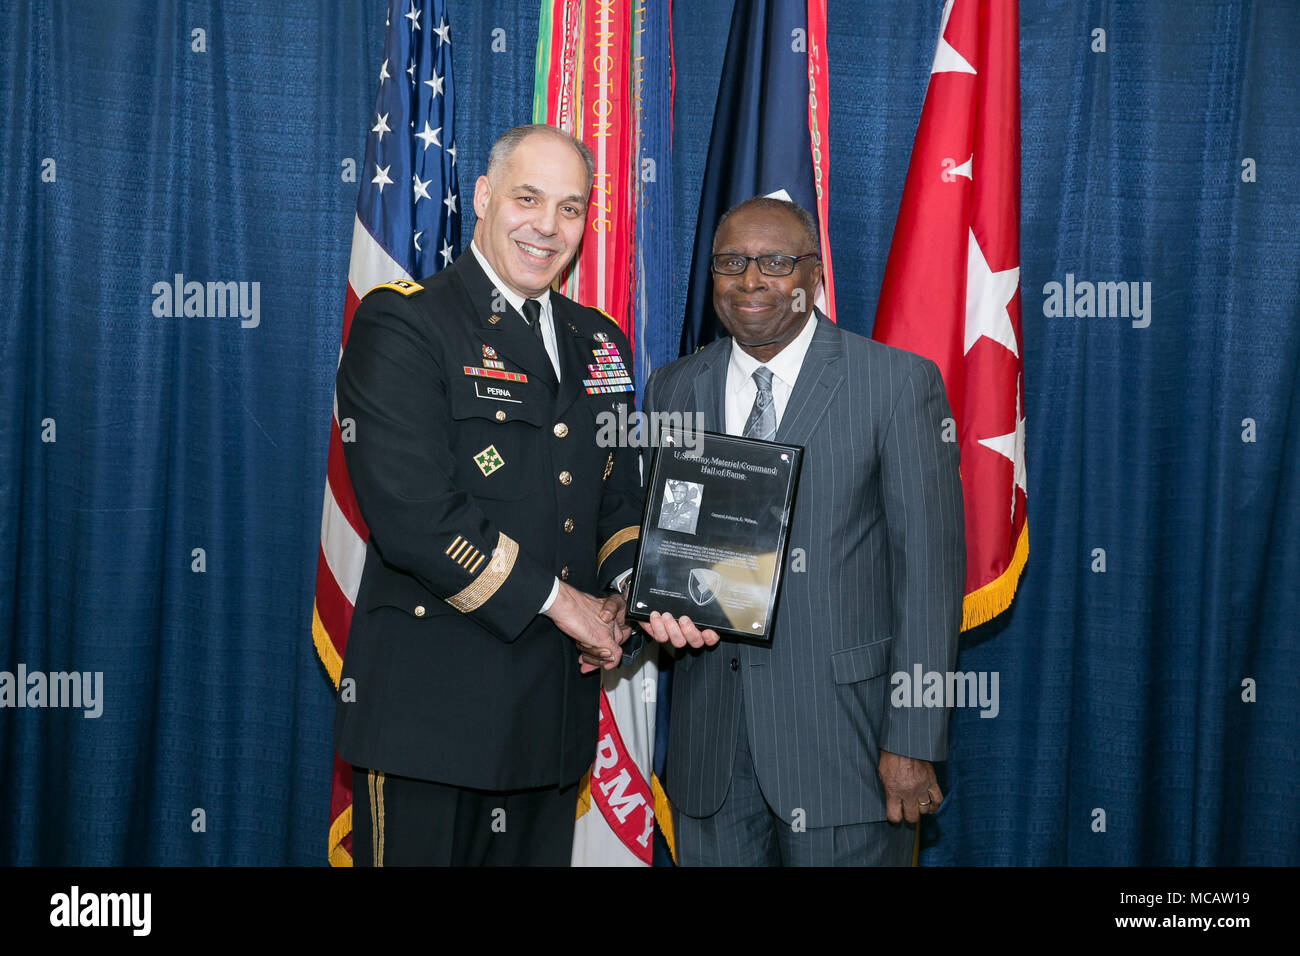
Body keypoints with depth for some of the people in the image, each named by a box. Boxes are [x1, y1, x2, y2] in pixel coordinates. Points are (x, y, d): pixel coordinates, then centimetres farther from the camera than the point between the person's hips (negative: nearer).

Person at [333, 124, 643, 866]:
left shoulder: (599, 343, 14)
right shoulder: (401, 324, -7)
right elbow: (412, 513, -18)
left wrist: (622, 600, 0)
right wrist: (554, 598, -13)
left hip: (556, 715, 6)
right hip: (431, 711, -6)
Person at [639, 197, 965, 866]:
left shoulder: (897, 381, -5)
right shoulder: (673, 389, 9)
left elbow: (929, 567, -7)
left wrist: (912, 741, -12)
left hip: (842, 731, -3)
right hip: (710, 735, 4)